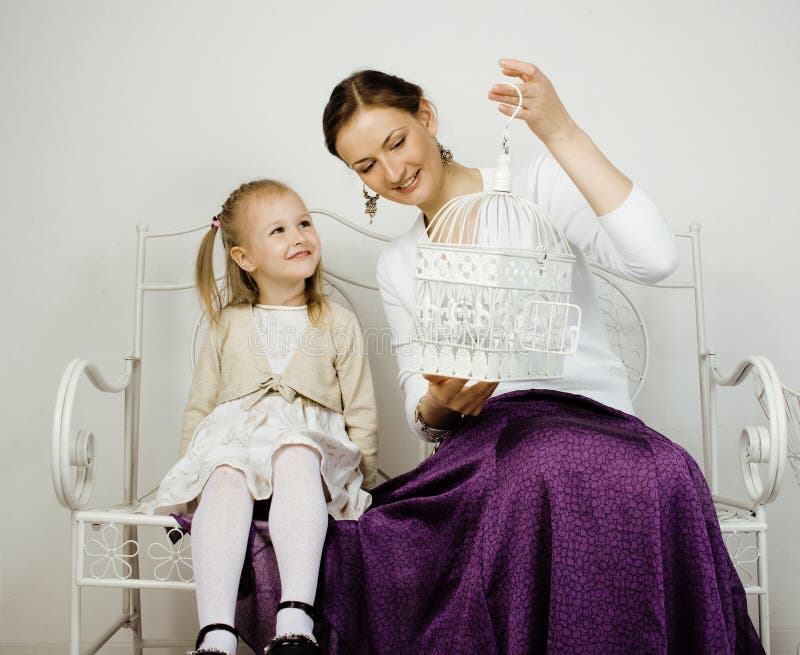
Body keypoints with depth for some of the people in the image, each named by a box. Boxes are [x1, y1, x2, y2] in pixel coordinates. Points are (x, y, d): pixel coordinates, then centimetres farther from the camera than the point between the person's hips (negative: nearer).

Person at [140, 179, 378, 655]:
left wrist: (362, 484, 1)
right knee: (225, 479, -34)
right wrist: (193, 472, 11)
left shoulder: (338, 323, 13)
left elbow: (361, 412, 11)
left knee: (296, 457, -37)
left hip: (310, 441, -1)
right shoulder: (229, 324, 18)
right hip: (234, 438, 2)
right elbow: (200, 406, 22)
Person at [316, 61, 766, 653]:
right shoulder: (396, 266, 18)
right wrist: (440, 404, -9)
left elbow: (654, 259, -16)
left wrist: (561, 132, -19)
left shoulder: (537, 188, 4)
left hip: (583, 414, -2)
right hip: (476, 438, 3)